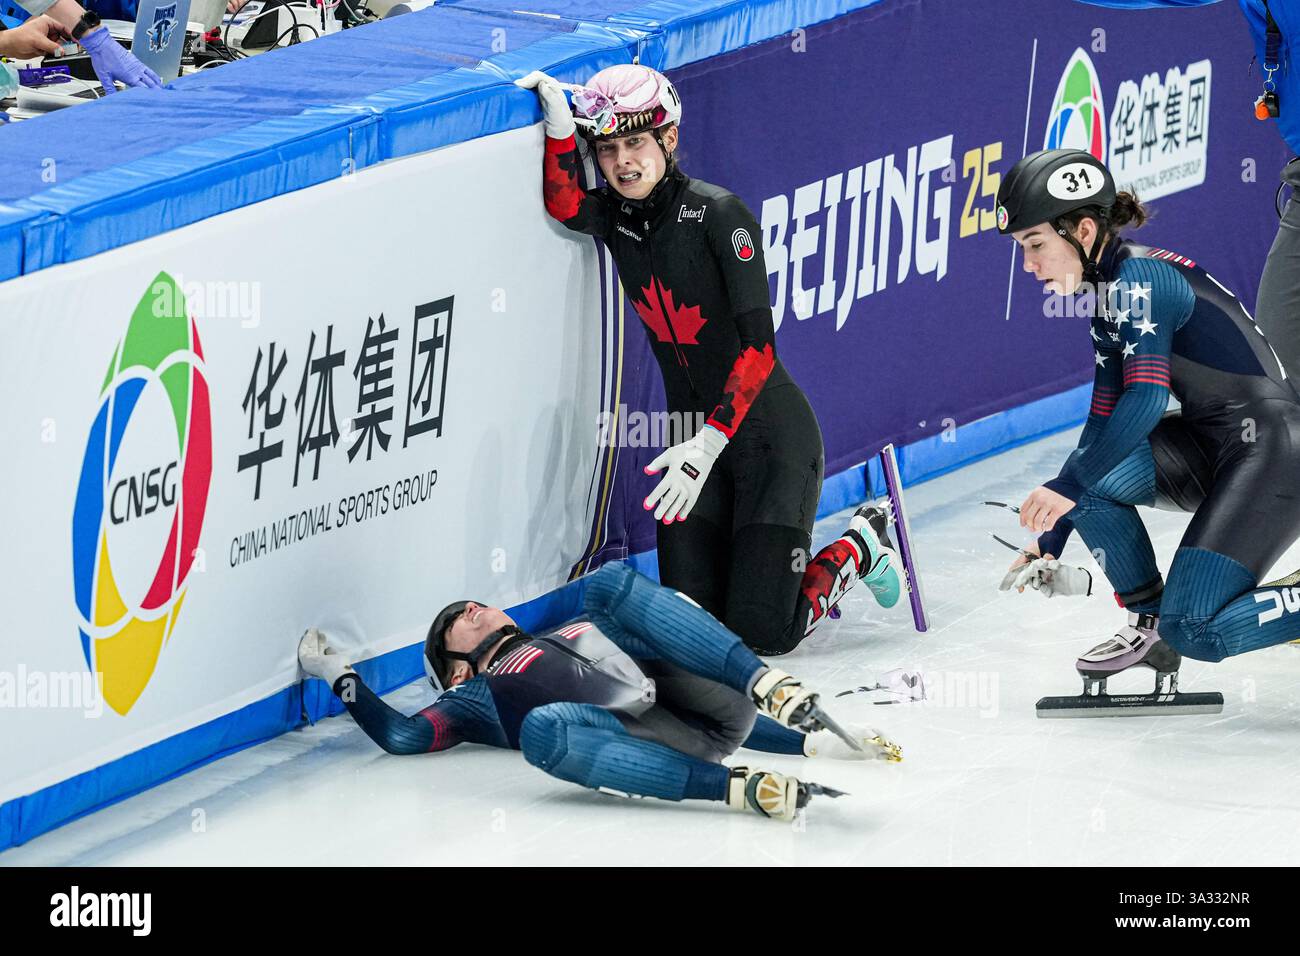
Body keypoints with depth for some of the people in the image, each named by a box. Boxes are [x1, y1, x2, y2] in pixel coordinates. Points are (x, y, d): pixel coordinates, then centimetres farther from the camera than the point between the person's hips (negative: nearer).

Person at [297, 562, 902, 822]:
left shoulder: (577, 631, 40)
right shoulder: (478, 699, 29)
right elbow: (401, 736, 16)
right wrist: (336, 674, 22)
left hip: (701, 704, 3)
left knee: (610, 583, -12)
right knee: (543, 729, -36)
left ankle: (769, 691, -29)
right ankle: (738, 788, -46)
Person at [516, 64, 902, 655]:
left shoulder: (719, 214, -17)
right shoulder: (617, 214, 2)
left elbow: (759, 346, -23)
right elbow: (564, 207, -21)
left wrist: (708, 446, -30)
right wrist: (558, 125, -29)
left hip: (768, 431, -6)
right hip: (693, 435, 6)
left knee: (761, 631, -9)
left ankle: (861, 547, 19)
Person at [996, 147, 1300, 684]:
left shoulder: (1140, 277, -16)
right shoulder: (1105, 297, 12)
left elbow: (1146, 398, -26)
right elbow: (1105, 421, 16)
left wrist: (1070, 486, -26)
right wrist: (1050, 543, 14)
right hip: (1212, 448, 9)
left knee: (1197, 631, -18)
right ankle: (1150, 622, 4)